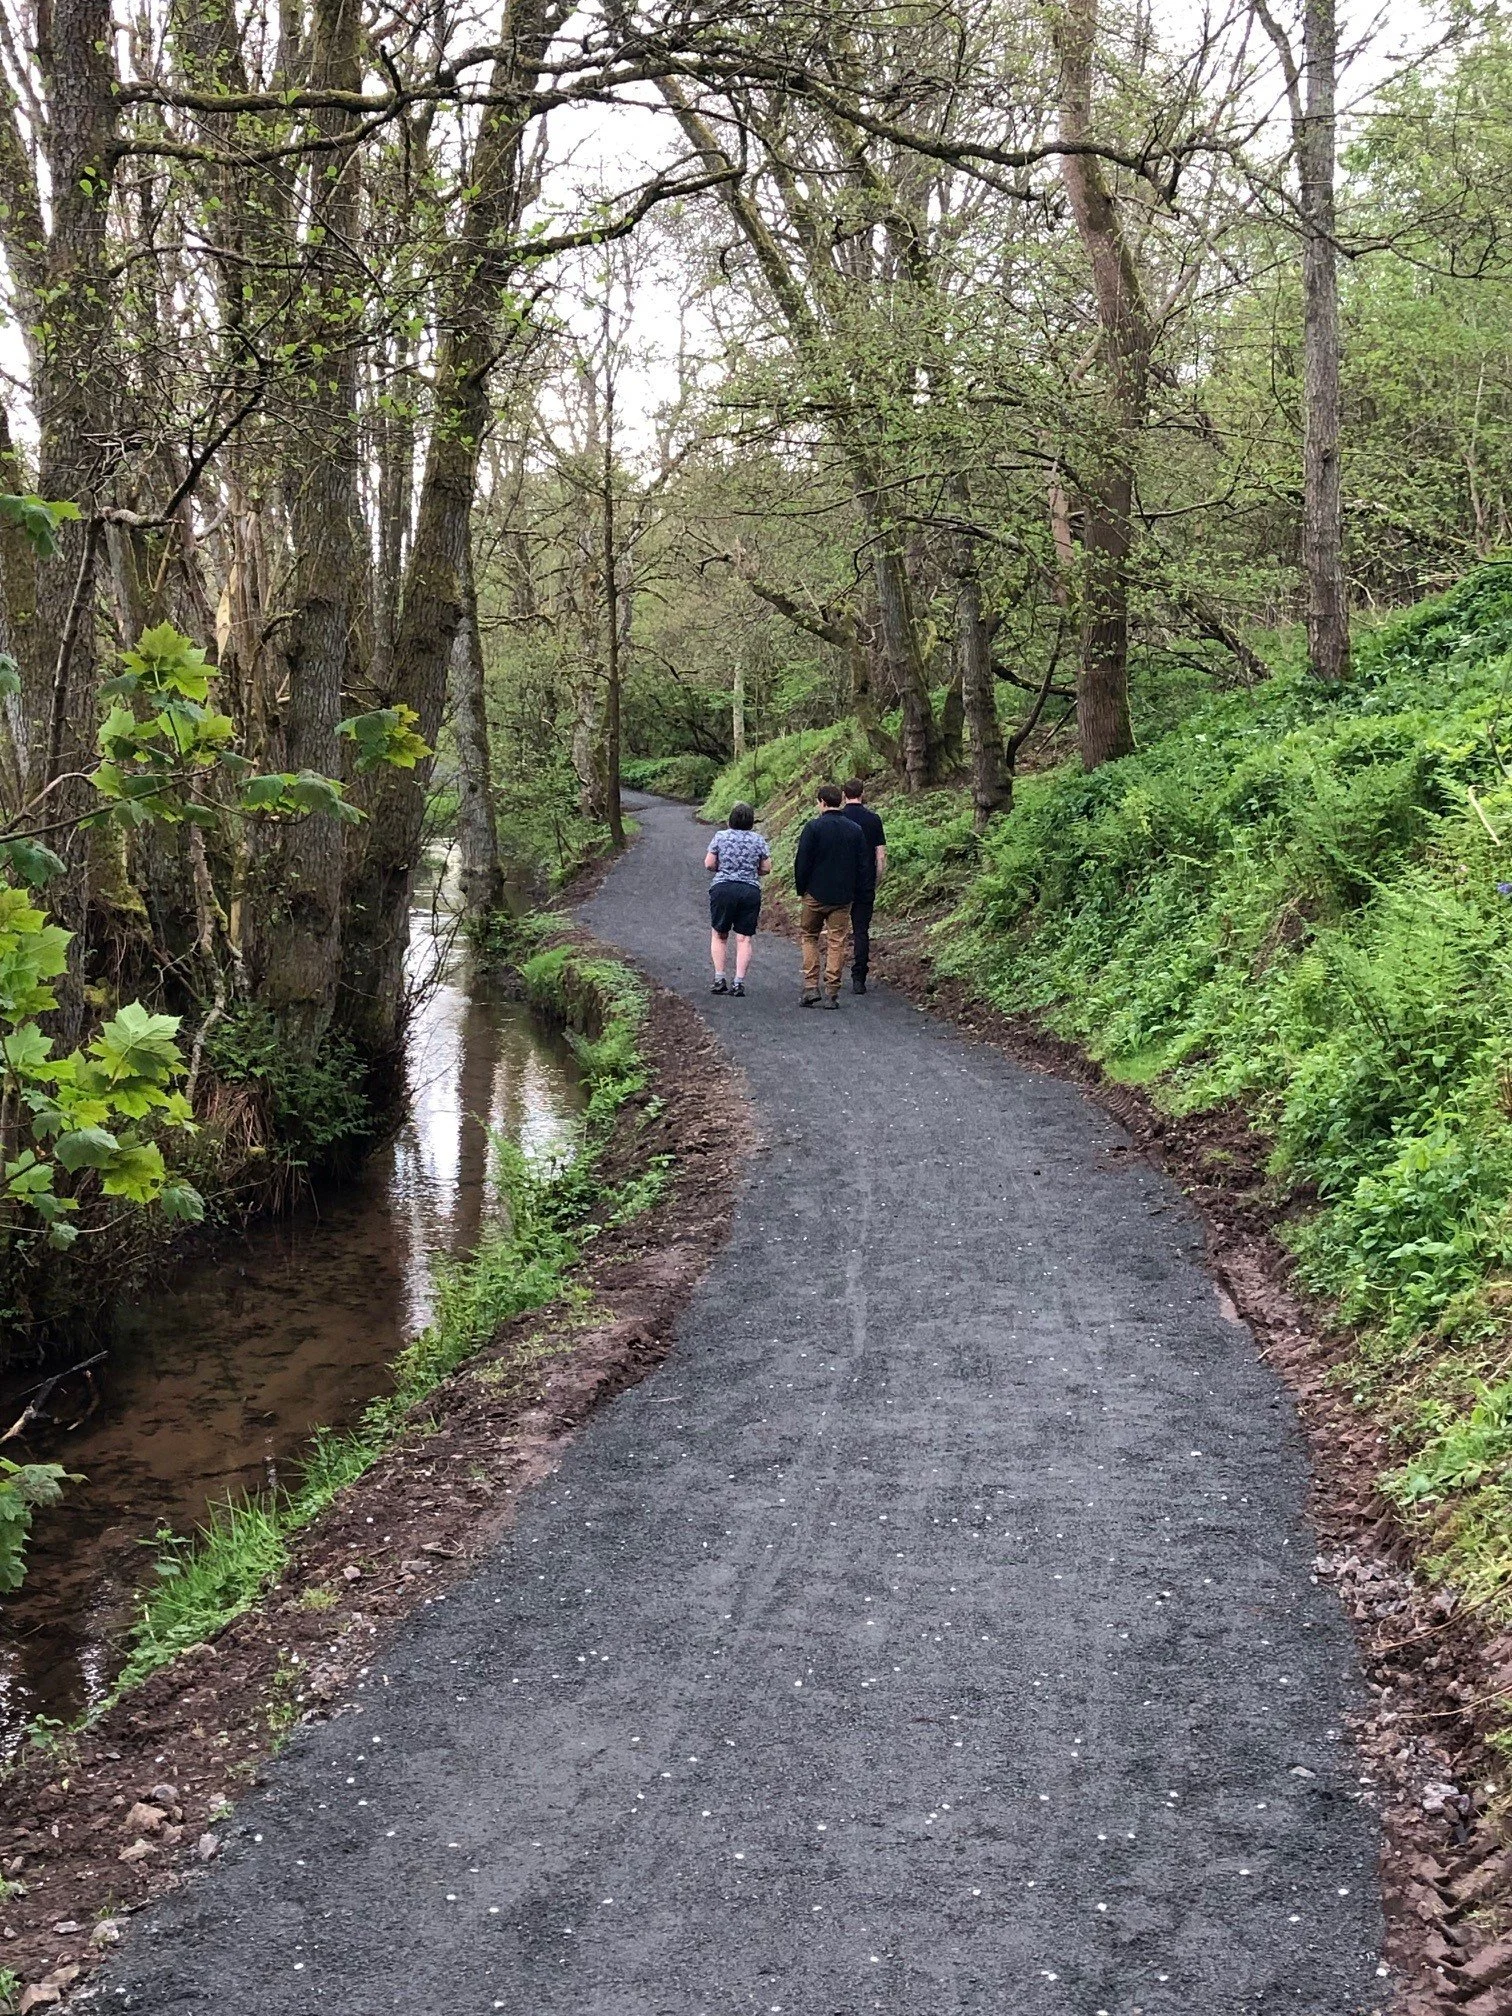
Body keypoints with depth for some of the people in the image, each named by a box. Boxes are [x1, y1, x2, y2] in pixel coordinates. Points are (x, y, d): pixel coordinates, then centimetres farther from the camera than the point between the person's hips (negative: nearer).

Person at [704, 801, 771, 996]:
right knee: (744, 939, 2)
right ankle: (739, 982, -3)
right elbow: (766, 868, 5)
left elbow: (709, 864, -1)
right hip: (751, 891, 1)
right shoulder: (758, 840, 4)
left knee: (719, 935, 12)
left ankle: (719, 979, 6)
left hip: (722, 889, -1)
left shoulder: (721, 836, 1)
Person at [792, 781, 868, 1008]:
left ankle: (810, 986, 3)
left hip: (816, 895, -3)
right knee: (837, 943, 5)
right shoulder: (855, 829, 4)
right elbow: (862, 865, 8)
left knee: (809, 936, 14)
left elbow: (802, 862, -8)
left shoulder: (814, 827, -9)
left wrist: (801, 889, 5)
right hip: (843, 897, 3)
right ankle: (832, 994, 3)